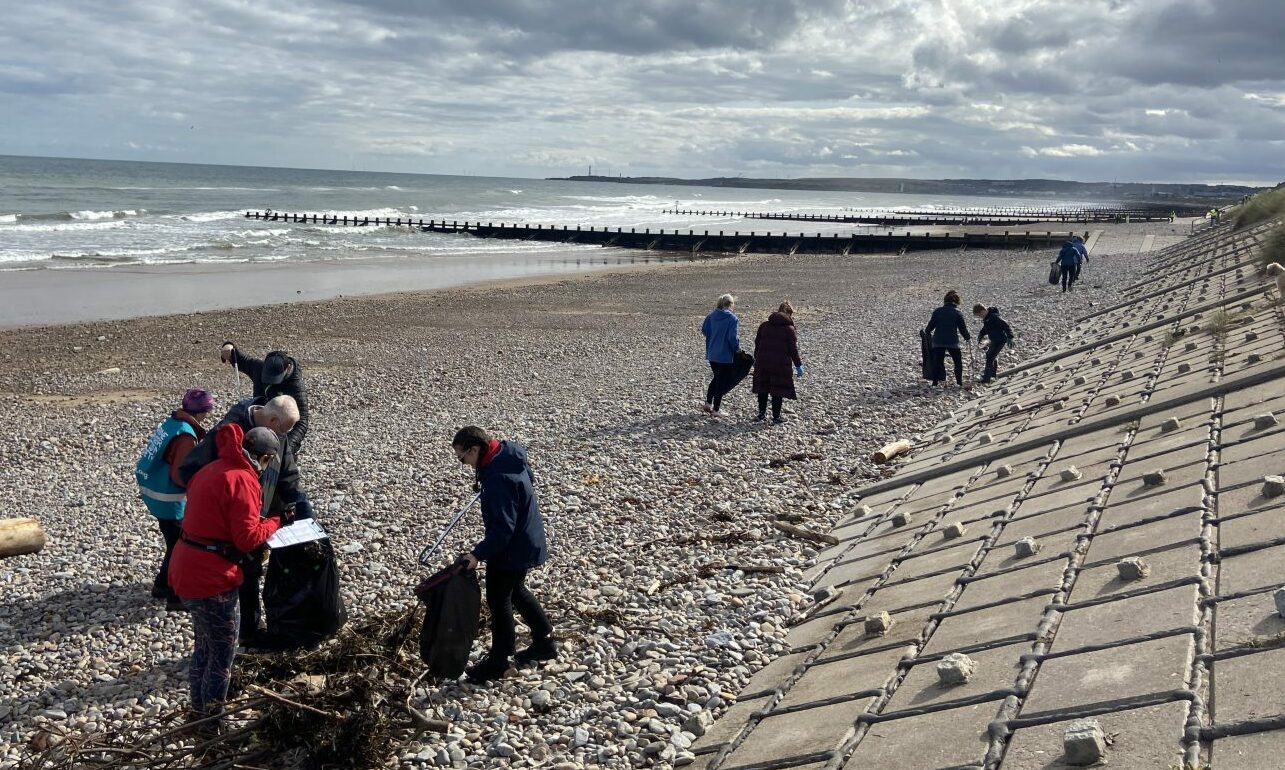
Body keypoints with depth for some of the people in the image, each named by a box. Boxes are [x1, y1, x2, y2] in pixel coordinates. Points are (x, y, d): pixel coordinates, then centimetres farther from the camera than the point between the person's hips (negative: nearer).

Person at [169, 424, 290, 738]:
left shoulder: (211, 469, 11)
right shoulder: (242, 480, -18)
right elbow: (248, 538, -19)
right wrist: (276, 522, -4)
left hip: (186, 569, 9)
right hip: (212, 579, -9)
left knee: (204, 647, 25)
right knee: (222, 656, 7)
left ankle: (199, 713, 38)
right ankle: (212, 725, 18)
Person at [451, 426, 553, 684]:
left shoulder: (497, 479, -32)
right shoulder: (508, 453, -2)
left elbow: (503, 527, -31)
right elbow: (527, 478, 19)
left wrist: (478, 554, -30)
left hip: (512, 549, -10)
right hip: (527, 542, 10)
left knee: (499, 600, 6)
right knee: (516, 590, 25)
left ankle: (498, 661, 21)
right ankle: (544, 642, 36)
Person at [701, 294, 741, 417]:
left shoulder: (712, 315, 1)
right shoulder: (732, 319, -16)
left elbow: (704, 330, 10)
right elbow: (733, 337, -21)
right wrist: (737, 349, -6)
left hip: (711, 353, 6)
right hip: (725, 355, -6)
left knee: (717, 378, 24)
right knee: (722, 381, 6)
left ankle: (708, 403, 19)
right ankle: (716, 410, 10)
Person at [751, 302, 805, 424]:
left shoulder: (764, 325, 8)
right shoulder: (789, 329, -4)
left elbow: (757, 344, 12)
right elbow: (793, 349, -5)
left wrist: (756, 359, 22)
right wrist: (798, 365, 3)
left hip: (762, 362, 4)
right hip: (781, 364, -4)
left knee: (763, 388, 15)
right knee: (778, 391, 5)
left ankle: (762, 414, 20)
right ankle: (776, 416, 9)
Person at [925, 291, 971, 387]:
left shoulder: (937, 311, 1)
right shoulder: (957, 313, -4)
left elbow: (931, 324, 6)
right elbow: (962, 328, 2)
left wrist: (927, 332, 26)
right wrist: (967, 337, 19)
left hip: (938, 341, 2)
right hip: (952, 342, -2)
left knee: (938, 362, 9)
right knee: (958, 362, 12)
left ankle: (935, 382, 6)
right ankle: (959, 382, 9)